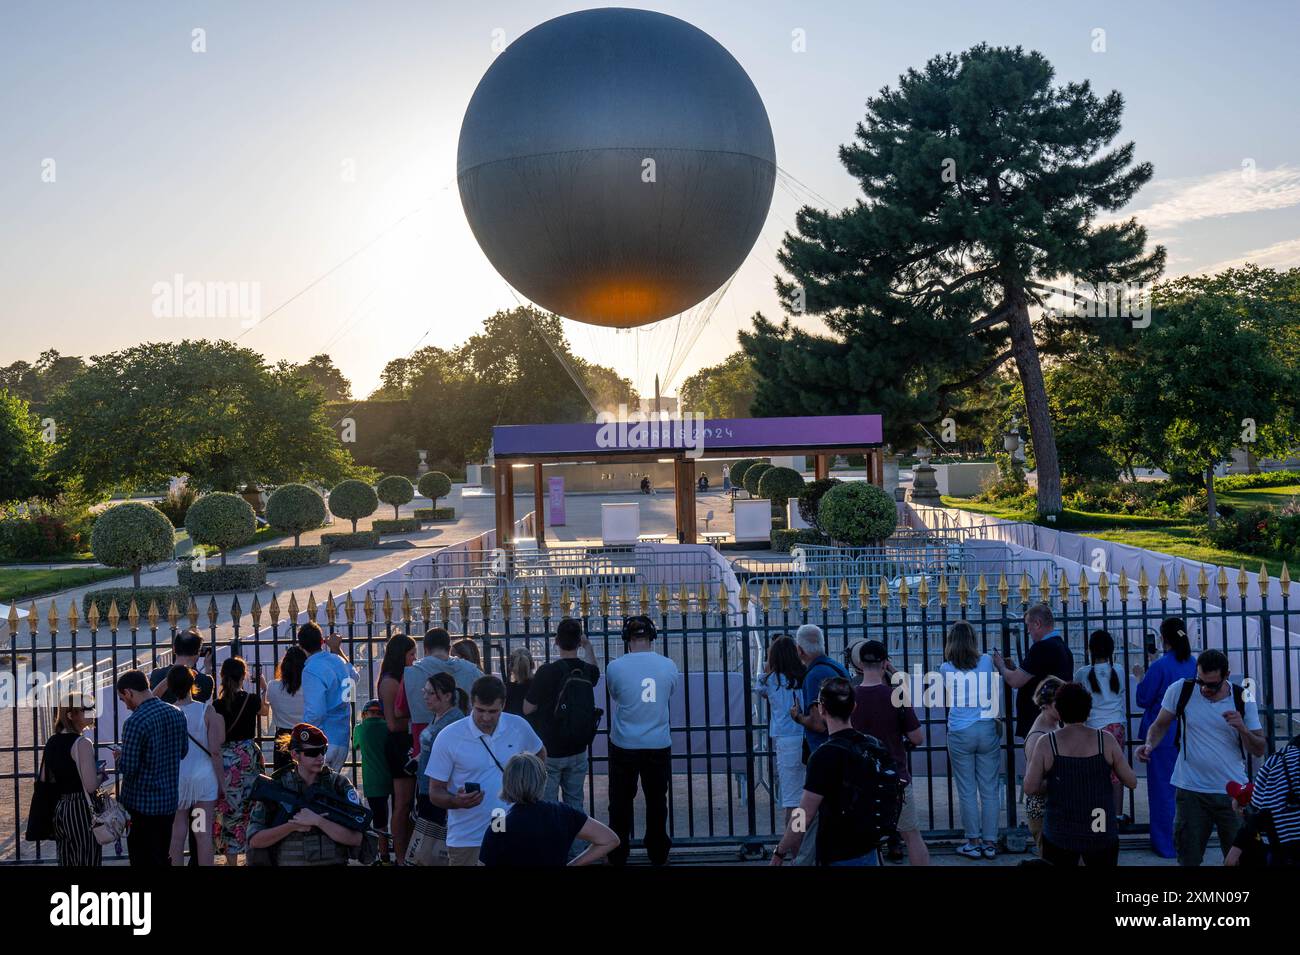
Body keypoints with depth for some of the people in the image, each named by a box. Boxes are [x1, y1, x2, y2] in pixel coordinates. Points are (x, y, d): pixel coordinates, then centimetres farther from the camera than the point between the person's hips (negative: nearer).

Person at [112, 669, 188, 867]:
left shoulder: (135, 722, -20)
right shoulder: (176, 713, 2)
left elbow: (128, 769, -20)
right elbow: (183, 751, 14)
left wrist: (119, 756, 0)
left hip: (142, 804, -7)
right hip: (169, 800, 7)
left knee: (145, 861, 4)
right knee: (163, 857, 18)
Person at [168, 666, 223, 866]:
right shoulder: (207, 711, -9)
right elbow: (215, 751, -9)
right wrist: (220, 782, 1)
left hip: (175, 780, 1)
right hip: (204, 777, -1)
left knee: (177, 833, 10)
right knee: (204, 833, 4)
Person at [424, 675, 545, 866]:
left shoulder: (519, 727, -1)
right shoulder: (448, 738, -8)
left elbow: (540, 754, 21)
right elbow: (435, 792, -4)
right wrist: (457, 801, -24)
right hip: (466, 841, -2)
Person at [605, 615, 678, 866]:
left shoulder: (615, 667, -12)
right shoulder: (668, 666, -6)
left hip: (624, 746, -1)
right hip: (659, 745, 2)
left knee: (621, 803, 12)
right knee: (656, 801, 15)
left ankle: (618, 856, 21)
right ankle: (658, 856, 26)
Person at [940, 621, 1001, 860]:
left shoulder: (946, 669, -3)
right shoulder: (986, 661, 1)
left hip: (960, 733, -2)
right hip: (987, 730, 2)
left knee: (967, 791, 5)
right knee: (989, 790, 7)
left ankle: (974, 842, 10)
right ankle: (990, 843, 12)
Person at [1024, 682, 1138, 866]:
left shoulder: (1046, 744, -7)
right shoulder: (1106, 740, -6)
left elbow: (1030, 787, -7)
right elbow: (1132, 782, -2)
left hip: (1059, 834, -1)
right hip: (1102, 834, 1)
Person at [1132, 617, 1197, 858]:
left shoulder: (1160, 666, -18)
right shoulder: (1194, 663, 0)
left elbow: (1143, 700, -10)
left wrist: (1140, 676, 5)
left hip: (1162, 735, -5)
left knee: (1163, 787, 4)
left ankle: (1166, 845, 11)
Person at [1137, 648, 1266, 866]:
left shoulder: (1242, 699, -2)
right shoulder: (1180, 691, -5)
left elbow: (1260, 750, 0)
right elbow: (1160, 726, 5)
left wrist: (1242, 728, -19)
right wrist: (1149, 745, -15)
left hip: (1233, 791, 1)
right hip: (1191, 791, -1)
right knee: (1188, 859, 5)